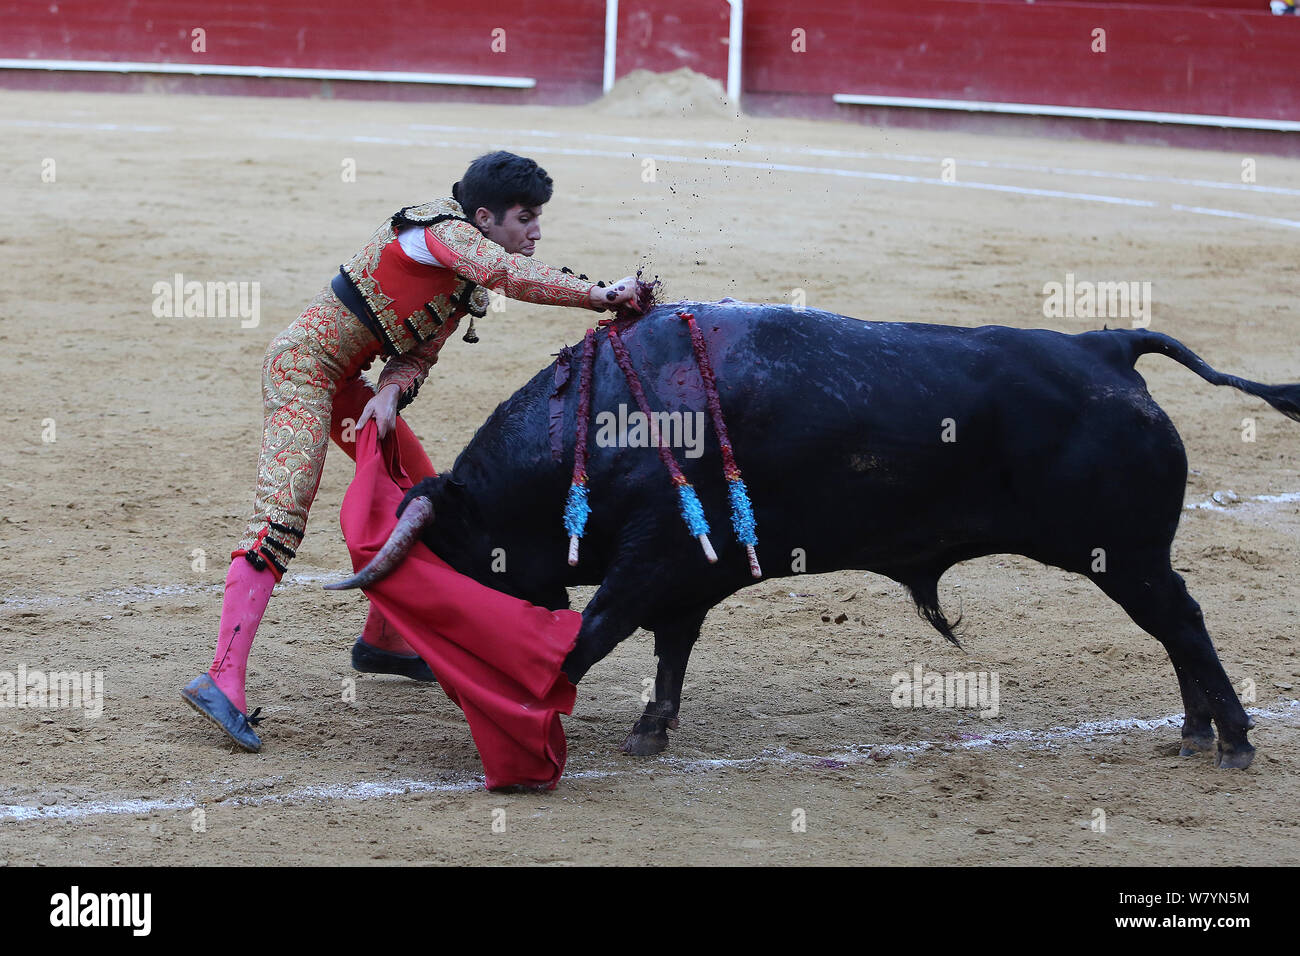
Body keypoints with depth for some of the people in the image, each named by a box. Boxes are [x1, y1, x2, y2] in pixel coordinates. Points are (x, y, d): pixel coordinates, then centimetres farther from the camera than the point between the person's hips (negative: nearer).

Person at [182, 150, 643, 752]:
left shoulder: (465, 281, 11)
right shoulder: (447, 233, -18)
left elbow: (419, 352, 6)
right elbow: (514, 275, -36)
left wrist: (391, 393, -14)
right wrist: (600, 295, -37)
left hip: (341, 380, 10)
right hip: (302, 365, -10)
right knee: (282, 518, -20)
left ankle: (383, 640, 28)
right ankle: (222, 680, -28)